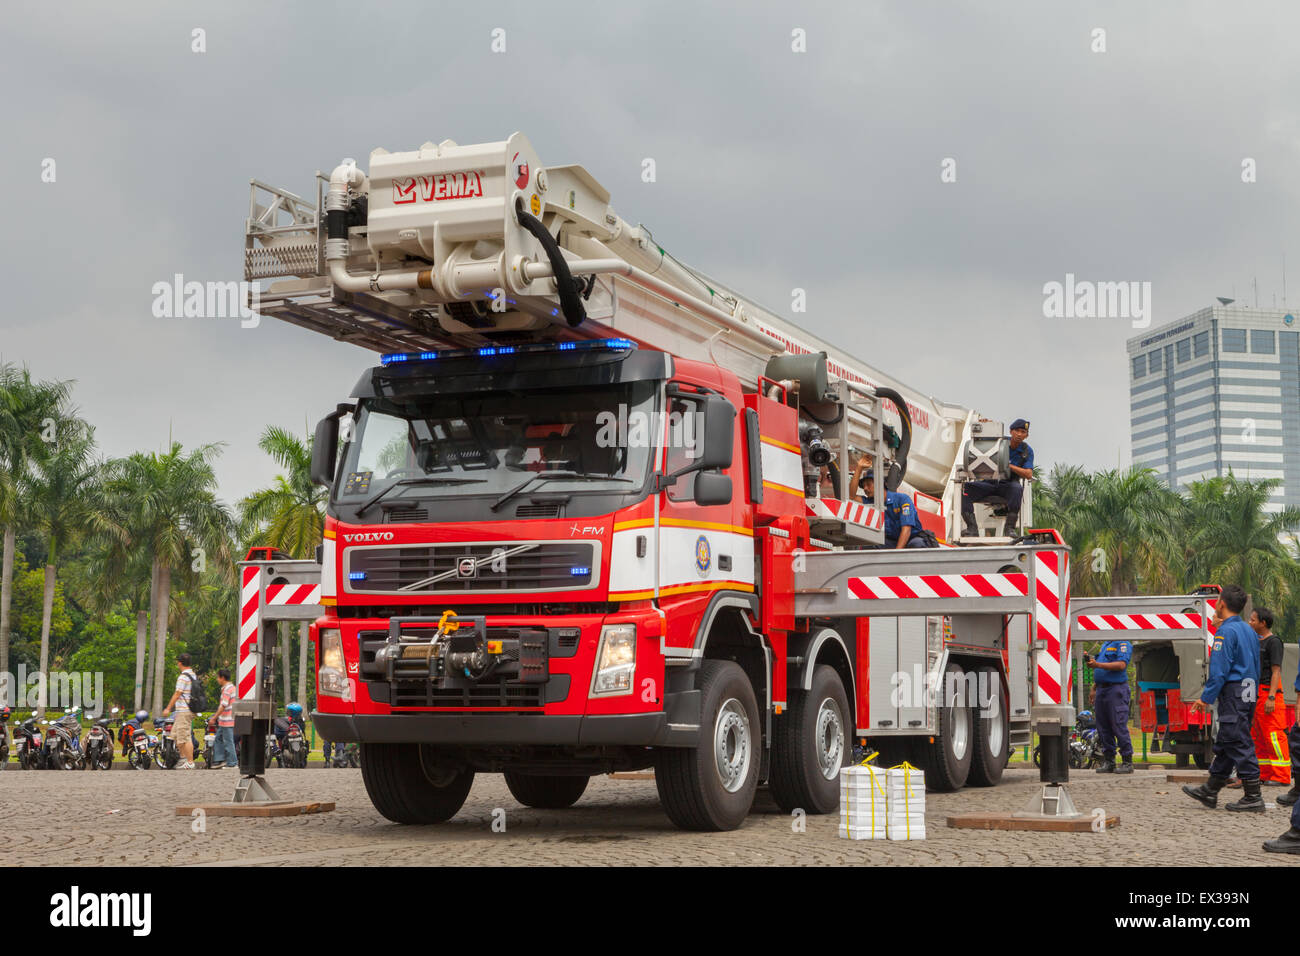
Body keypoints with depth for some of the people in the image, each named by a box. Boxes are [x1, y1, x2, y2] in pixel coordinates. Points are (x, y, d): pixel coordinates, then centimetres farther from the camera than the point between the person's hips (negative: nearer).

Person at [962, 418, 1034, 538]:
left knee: (1017, 488, -39)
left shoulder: (1027, 451, 2)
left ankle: (1009, 527, -31)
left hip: (1007, 484, -1)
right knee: (965, 489, -24)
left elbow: (1028, 475, -8)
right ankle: (972, 528, -26)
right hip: (989, 483, 1)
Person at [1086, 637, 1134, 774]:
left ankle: (1127, 761, -4)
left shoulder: (1123, 643, -6)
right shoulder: (1105, 644, 22)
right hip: (1101, 689, 9)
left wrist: (1097, 665, -24)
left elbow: (1121, 665, -19)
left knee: (1119, 727, -9)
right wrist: (1091, 660, 12)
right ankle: (1108, 761, 13)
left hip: (1116, 689, -9)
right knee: (1103, 728, 7)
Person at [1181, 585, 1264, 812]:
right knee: (1224, 744, 14)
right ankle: (1209, 792, 21)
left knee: (1239, 745, -6)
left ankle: (1253, 798, -5)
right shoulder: (1248, 630, 15)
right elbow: (1255, 667, 20)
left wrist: (1206, 698, -14)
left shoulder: (1226, 632, -14)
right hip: (1249, 692, 10)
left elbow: (1219, 670, -18)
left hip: (1233, 693, -10)